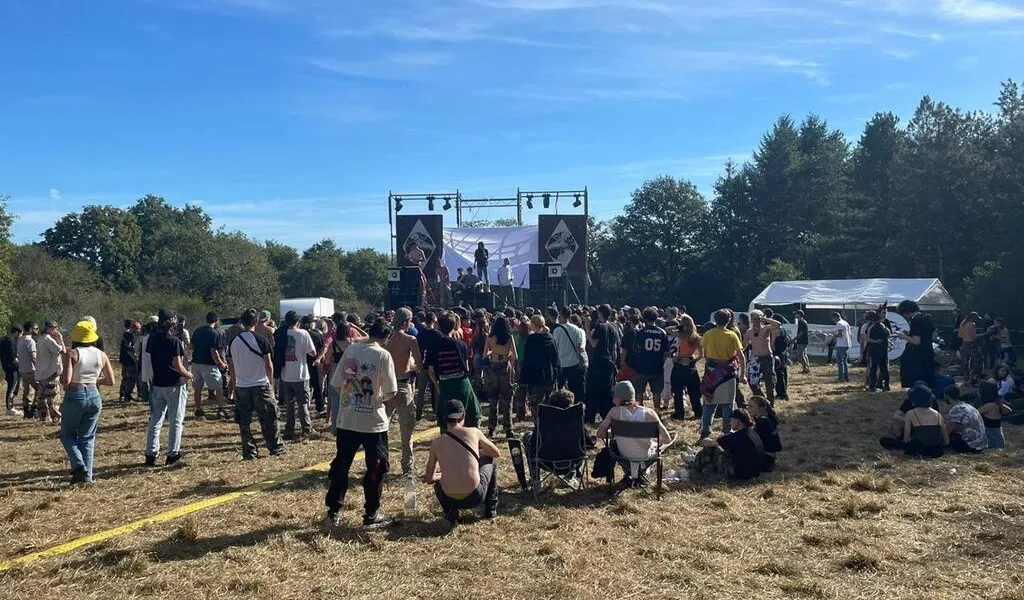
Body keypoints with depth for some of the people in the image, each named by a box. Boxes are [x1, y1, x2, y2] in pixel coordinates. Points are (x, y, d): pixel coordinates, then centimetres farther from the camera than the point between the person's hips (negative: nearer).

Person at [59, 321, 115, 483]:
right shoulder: (101, 355, 3)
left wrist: (60, 377, 6)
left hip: (75, 395, -4)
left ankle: (79, 466, -7)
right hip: (94, 395, 4)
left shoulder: (71, 353, -9)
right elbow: (111, 381, 6)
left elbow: (66, 381, -16)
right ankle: (87, 474, 8)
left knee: (67, 434, 13)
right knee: (87, 437, 13)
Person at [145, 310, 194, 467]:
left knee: (155, 420, 11)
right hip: (174, 385, -5)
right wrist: (188, 374, -2)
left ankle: (151, 455, 12)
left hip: (157, 384, 6)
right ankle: (172, 454, 9)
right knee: (176, 421, 5)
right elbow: (177, 365, -21)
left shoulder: (152, 339, 2)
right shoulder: (175, 341, -17)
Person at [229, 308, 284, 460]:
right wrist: (271, 381, 5)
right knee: (268, 419, 8)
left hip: (241, 387, 4)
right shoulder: (261, 340, -10)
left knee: (244, 421, 9)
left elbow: (231, 366, 9)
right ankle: (276, 448, 14)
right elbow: (268, 364, -8)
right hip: (260, 385, -3)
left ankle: (249, 452, 11)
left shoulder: (234, 342, 3)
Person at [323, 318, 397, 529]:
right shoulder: (383, 355, -10)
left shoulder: (350, 349, 2)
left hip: (346, 420, 4)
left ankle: (333, 512, 19)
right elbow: (391, 392, -11)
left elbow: (336, 384, 4)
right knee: (377, 467, 11)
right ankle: (371, 513, 17)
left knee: (340, 465, 14)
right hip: (373, 421, -4)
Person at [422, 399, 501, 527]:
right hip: (475, 497, -2)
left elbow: (428, 479, 13)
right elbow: (497, 454, 17)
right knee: (490, 459, 25)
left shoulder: (436, 443, 6)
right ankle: (491, 508, 32)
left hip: (451, 500, 2)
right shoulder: (474, 432, 1)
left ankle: (450, 514, 11)